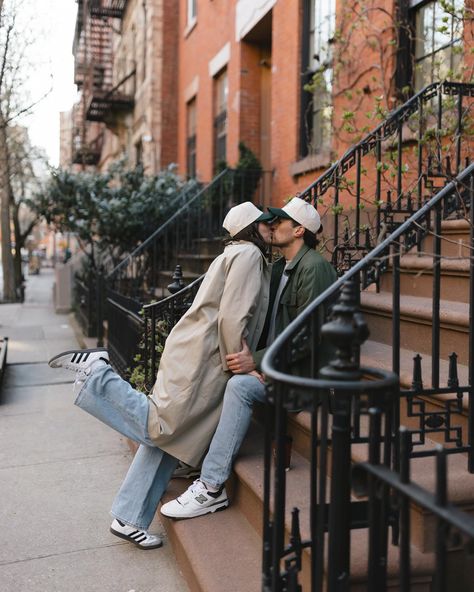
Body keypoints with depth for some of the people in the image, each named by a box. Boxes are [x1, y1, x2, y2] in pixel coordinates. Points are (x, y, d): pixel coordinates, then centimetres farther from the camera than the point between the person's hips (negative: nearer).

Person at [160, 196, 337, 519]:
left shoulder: (314, 268, -15)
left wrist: (257, 361, -25)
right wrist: (252, 356, -6)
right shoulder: (281, 267, 16)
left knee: (240, 385, -30)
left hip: (306, 370, -9)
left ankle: (210, 488, -25)